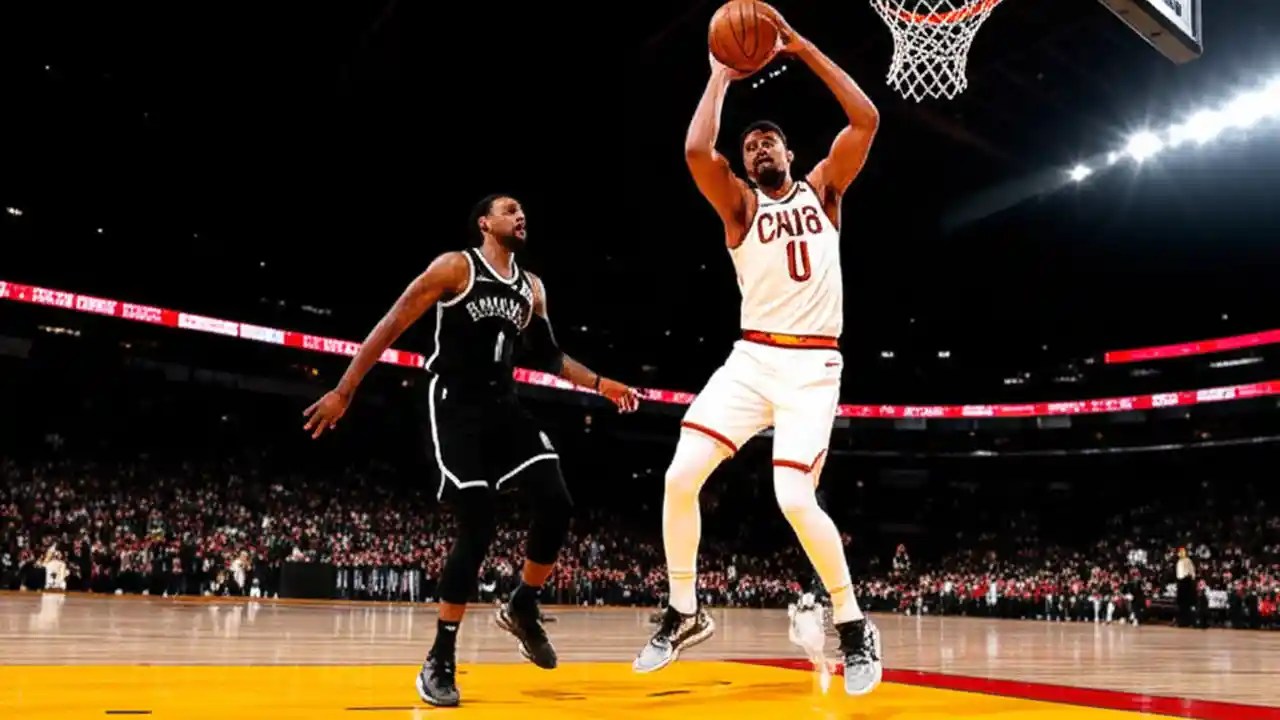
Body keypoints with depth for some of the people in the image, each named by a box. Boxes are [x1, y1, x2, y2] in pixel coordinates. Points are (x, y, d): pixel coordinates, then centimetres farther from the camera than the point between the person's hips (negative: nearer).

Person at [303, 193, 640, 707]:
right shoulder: (455, 267, -6)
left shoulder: (532, 288, 13)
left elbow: (547, 356, 25)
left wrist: (599, 383, 15)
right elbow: (392, 327, -8)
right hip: (455, 408, -6)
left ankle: (522, 608, 16)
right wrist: (344, 392, -12)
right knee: (478, 528, -13)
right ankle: (440, 661, 2)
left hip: (503, 406, 6)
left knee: (555, 504, -10)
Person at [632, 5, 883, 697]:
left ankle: (854, 626, 4)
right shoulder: (741, 205, 8)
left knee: (795, 498, -18)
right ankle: (685, 613, 10)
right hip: (752, 356, 2)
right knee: (680, 477, -9)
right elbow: (696, 151, -13)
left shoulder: (823, 188, 10)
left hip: (813, 363, -2)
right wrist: (722, 76, -2)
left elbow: (866, 119, -6)